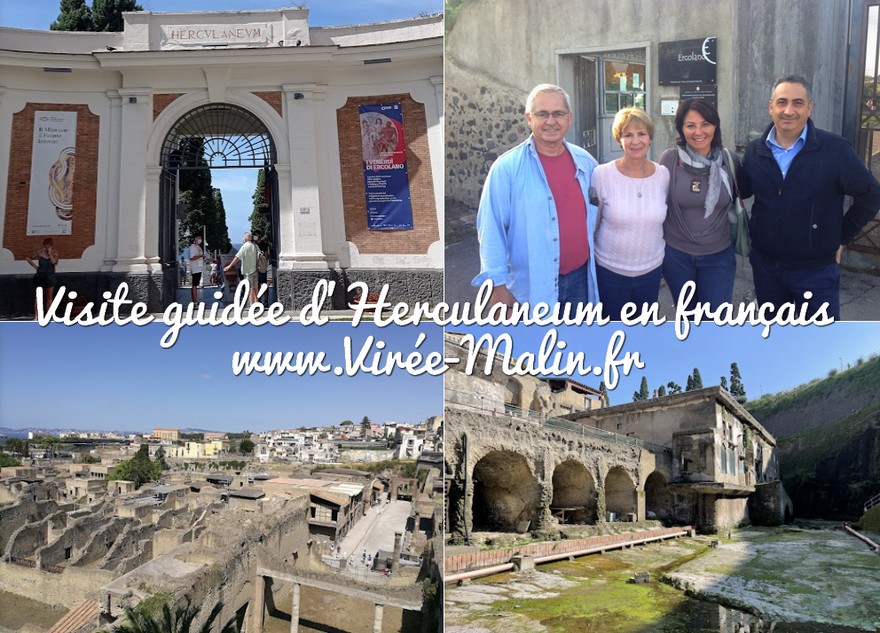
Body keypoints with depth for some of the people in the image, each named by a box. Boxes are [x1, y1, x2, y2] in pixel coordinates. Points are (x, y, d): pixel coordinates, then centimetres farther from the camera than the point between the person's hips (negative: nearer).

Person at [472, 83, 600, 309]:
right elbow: (491, 231, -14)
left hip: (581, 279, 5)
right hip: (532, 287, -5)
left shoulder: (586, 163, 2)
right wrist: (498, 285, -15)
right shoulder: (507, 167, -14)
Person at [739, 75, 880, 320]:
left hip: (816, 269, -3)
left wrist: (842, 237, -2)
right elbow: (739, 192, 14)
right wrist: (750, 232, 7)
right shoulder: (755, 150, -1)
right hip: (765, 265, 4)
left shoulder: (835, 149, -12)